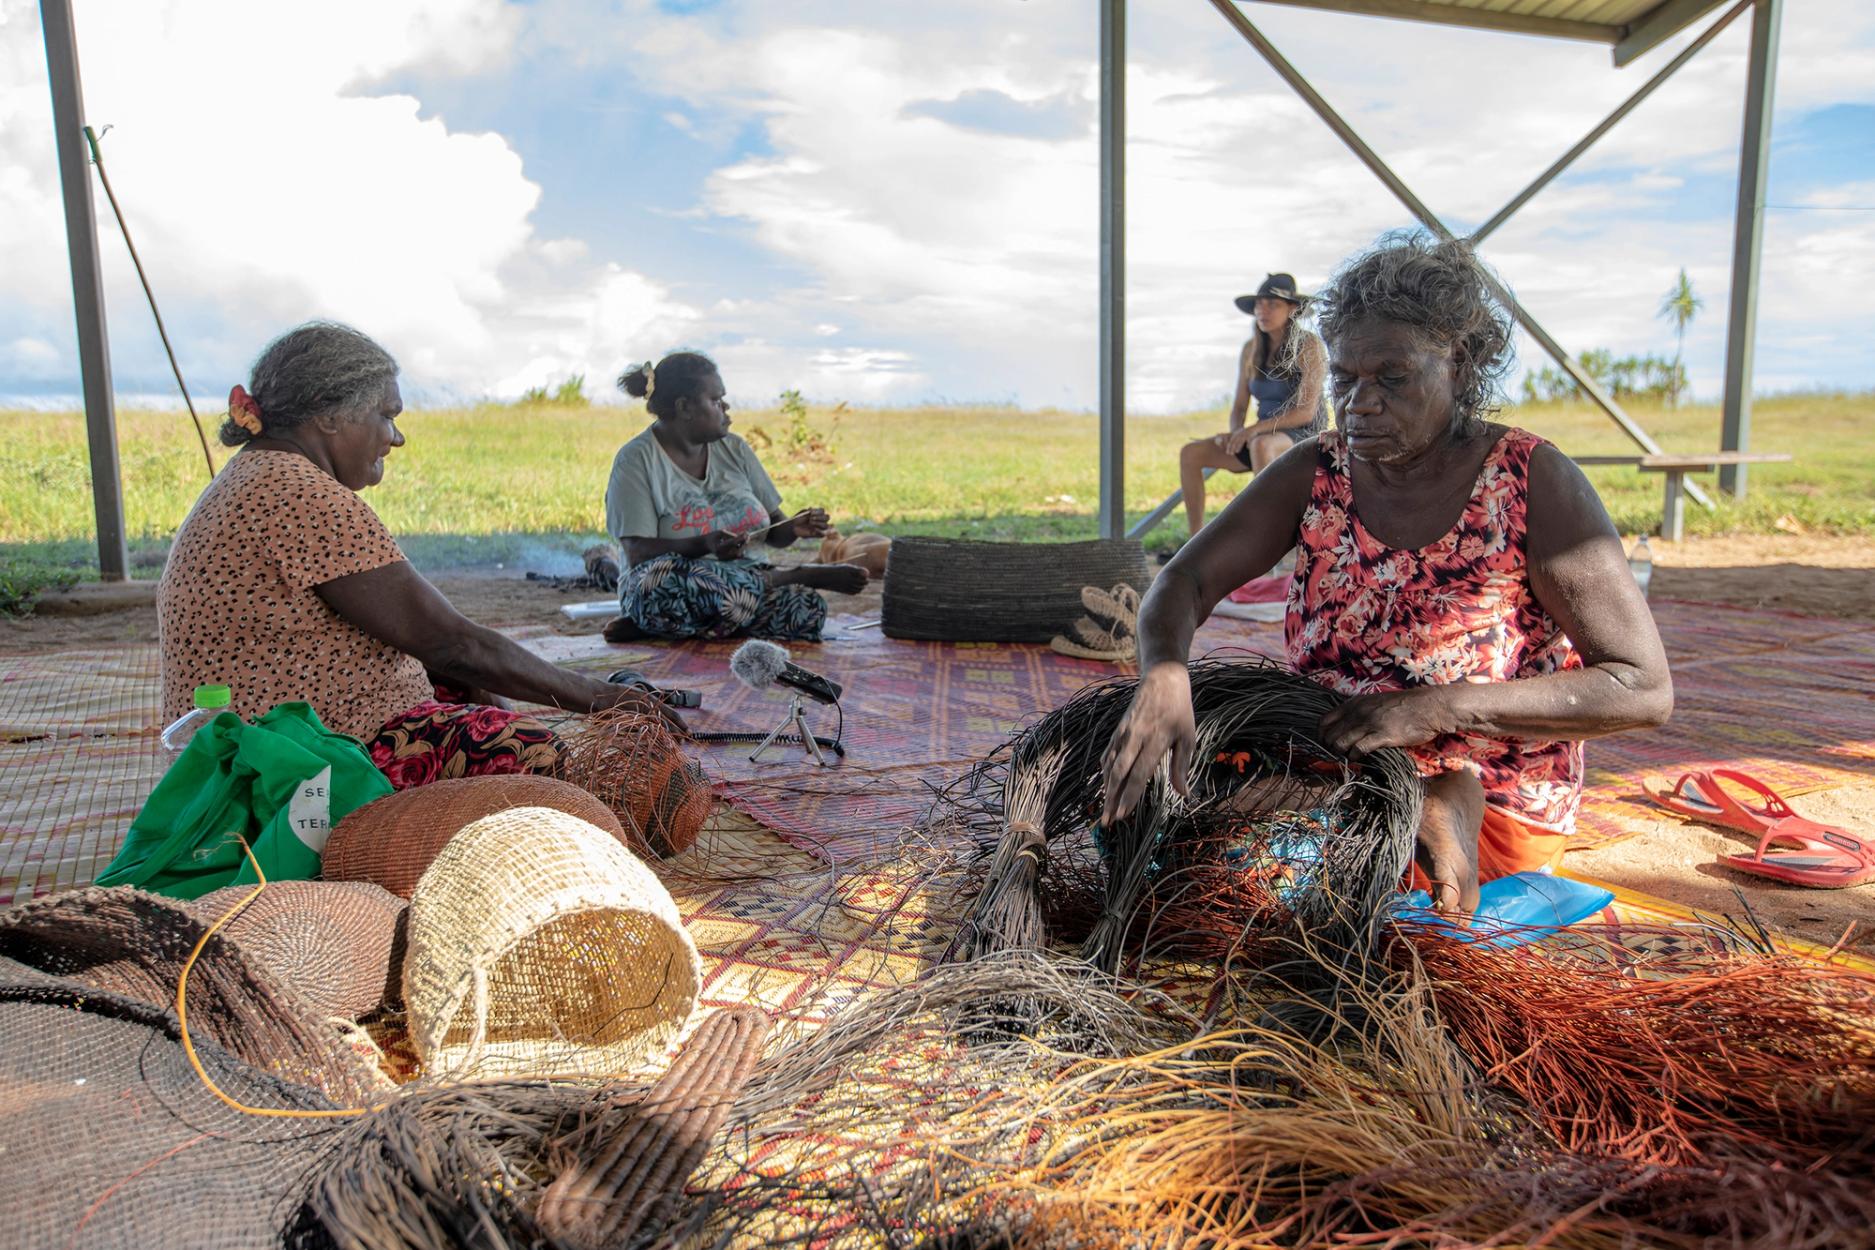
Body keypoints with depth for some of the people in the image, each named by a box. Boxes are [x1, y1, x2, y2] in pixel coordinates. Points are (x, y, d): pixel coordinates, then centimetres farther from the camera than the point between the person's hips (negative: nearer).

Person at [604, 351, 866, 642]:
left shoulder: (734, 449, 12)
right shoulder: (636, 459, -4)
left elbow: (773, 533, 13)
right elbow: (638, 553, -14)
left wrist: (793, 529, -10)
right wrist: (705, 546, -30)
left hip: (740, 580, 4)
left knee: (808, 609, -26)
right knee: (665, 576, -40)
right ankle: (802, 575, -19)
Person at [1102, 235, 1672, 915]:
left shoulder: (1532, 482, -15)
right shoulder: (1314, 473, -4)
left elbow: (1645, 689, -16)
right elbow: (1185, 581, -10)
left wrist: (1442, 707, -28)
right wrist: (1162, 679, -34)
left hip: (1495, 801, -5)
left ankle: (1443, 814, -4)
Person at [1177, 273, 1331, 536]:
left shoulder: (1309, 346, -11)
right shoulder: (1251, 350, 6)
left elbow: (1307, 411, -19)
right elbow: (1239, 407, 10)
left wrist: (1254, 429, -25)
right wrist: (1234, 434, -13)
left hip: (1304, 438, -6)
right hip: (1265, 438, 6)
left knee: (1261, 446, -41)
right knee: (1190, 453, -13)